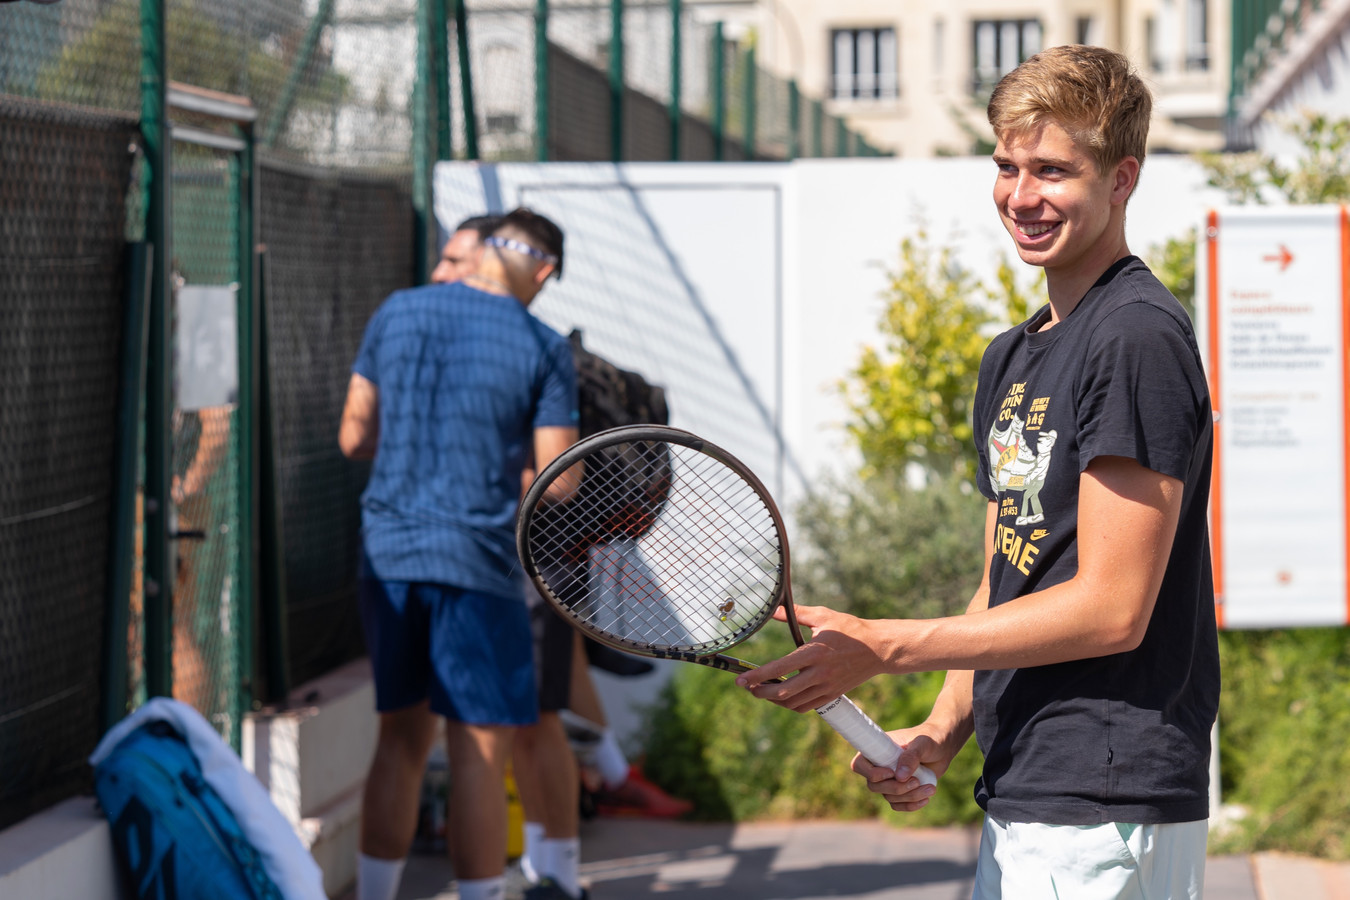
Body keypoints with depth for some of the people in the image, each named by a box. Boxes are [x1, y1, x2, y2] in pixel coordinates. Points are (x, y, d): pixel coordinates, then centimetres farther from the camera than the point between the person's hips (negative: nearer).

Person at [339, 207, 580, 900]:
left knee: (402, 739, 15)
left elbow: (354, 437, 11)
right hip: (474, 561, -5)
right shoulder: (543, 349, -6)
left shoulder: (396, 314, 6)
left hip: (387, 555, 5)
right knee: (480, 751, 1)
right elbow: (557, 483, -5)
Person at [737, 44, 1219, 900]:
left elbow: (1112, 610, -18)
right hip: (1020, 798, 9)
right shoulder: (1011, 357, 16)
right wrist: (942, 732, 2)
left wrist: (881, 647, -14)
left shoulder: (1139, 338, -14)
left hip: (1104, 809, -9)